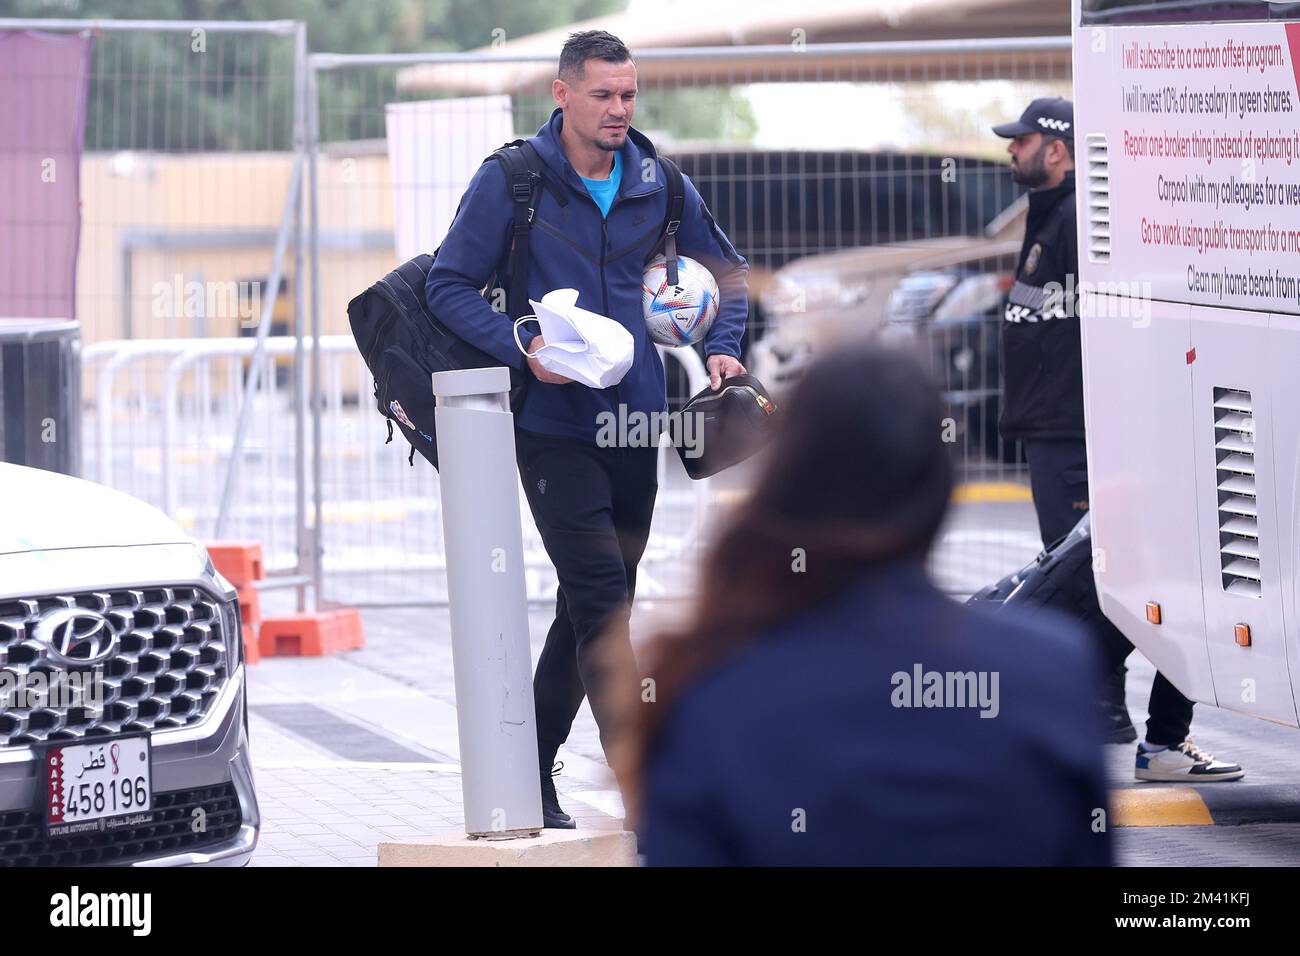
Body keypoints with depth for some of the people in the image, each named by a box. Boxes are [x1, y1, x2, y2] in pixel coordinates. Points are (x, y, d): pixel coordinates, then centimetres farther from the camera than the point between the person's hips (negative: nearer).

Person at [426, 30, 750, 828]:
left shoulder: (657, 184, 6)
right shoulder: (512, 180, -6)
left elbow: (729, 270, 20)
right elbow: (450, 286, -4)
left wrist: (722, 349, 4)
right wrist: (523, 345, -18)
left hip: (634, 423, 5)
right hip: (554, 426, -5)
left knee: (593, 606, 11)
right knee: (602, 601, -13)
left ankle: (532, 773, 24)